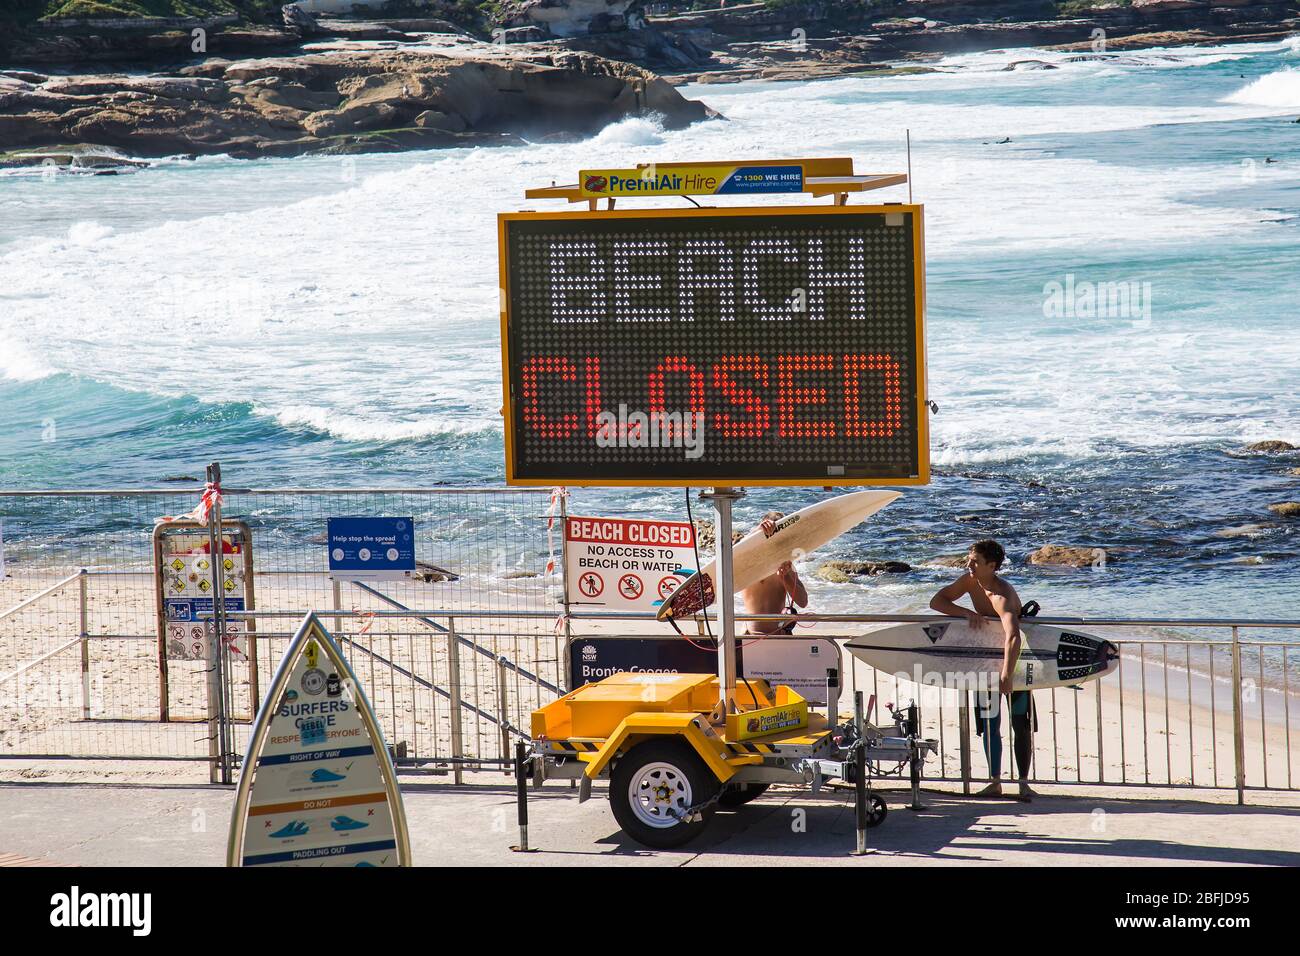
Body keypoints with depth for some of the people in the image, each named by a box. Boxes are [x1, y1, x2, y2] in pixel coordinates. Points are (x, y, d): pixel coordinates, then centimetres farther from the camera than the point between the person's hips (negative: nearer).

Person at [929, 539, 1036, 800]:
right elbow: (936, 602, -9)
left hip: (1013, 660, -6)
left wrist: (1007, 675, -56)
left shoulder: (1002, 595, -33)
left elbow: (1013, 637, -46)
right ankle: (995, 782, 11)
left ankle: (1024, 783, 3)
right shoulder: (970, 582, -11)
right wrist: (967, 613, -26)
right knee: (989, 724, 5)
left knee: (1021, 724, -3)